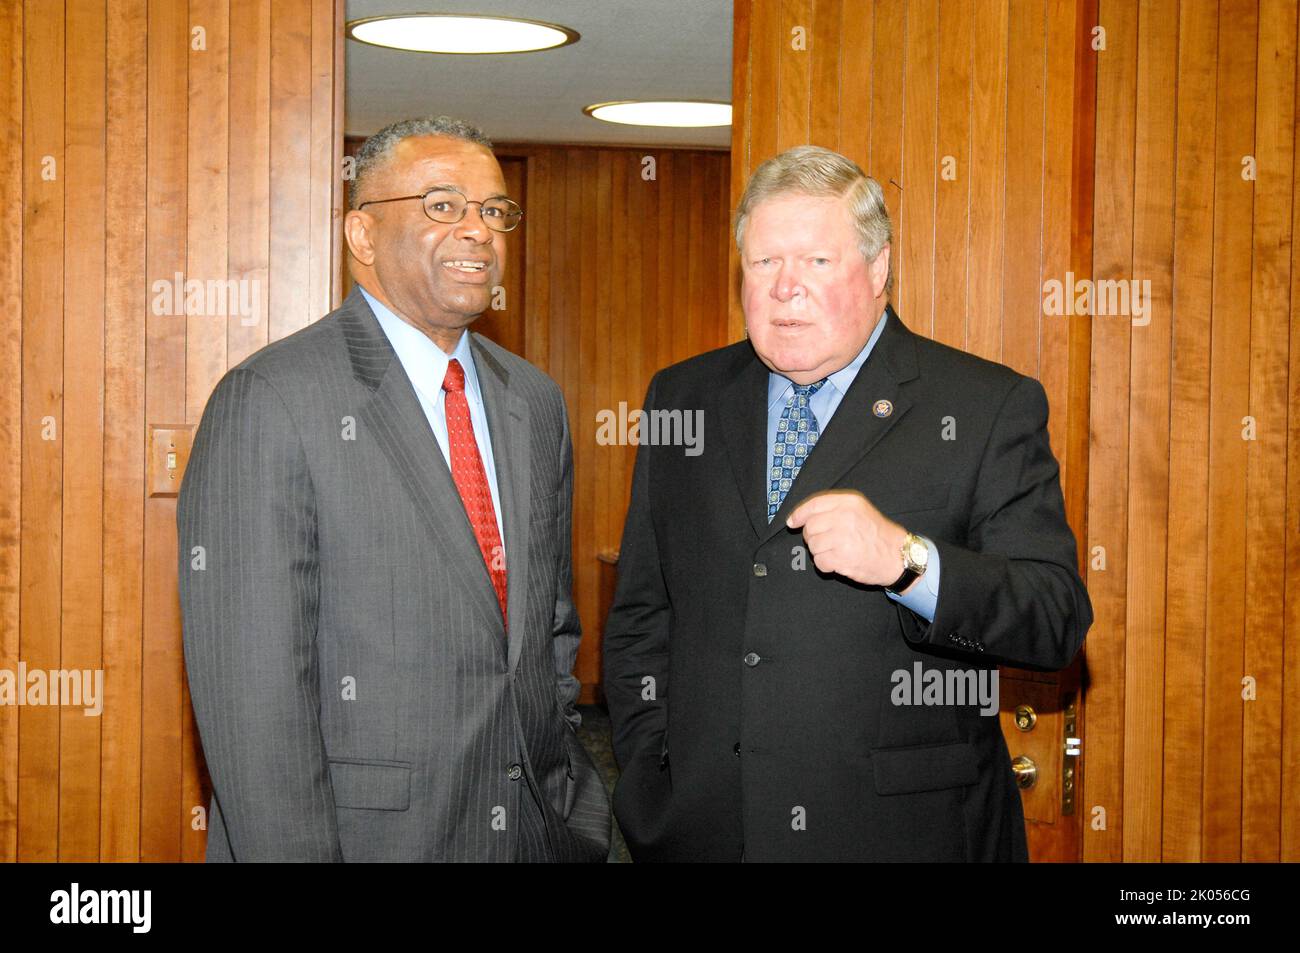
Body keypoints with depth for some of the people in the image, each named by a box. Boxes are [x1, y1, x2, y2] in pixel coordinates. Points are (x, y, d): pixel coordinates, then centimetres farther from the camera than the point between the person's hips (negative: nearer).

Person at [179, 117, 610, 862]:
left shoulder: (535, 401, 9)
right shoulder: (269, 401, -12)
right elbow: (250, 681, -16)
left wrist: (572, 803, 10)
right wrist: (295, 850, -19)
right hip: (361, 834, -5)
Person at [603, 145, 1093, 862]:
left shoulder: (992, 409, -5)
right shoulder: (683, 399, 7)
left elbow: (1058, 620, -12)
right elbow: (640, 618, 10)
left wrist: (905, 560, -26)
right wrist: (649, 780, 1)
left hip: (906, 830, -3)